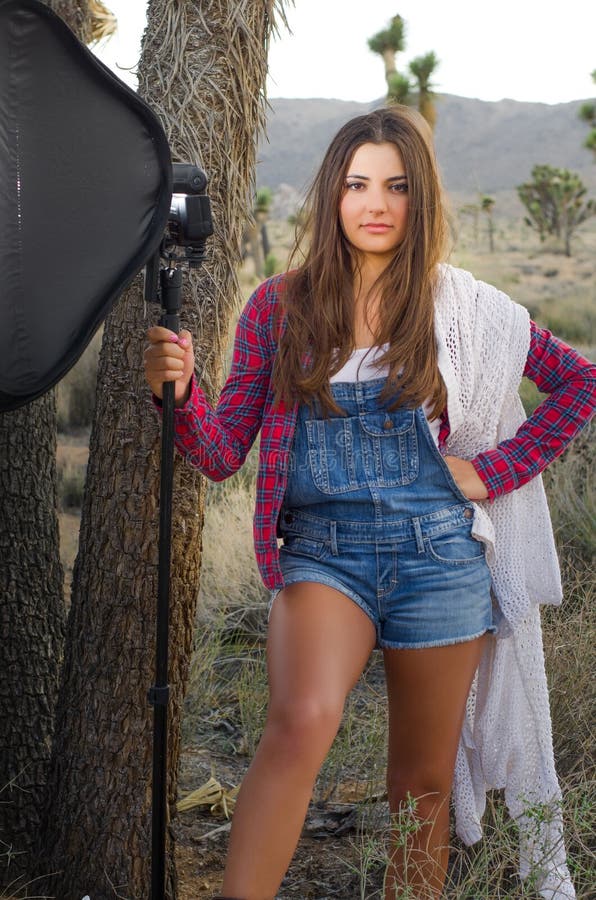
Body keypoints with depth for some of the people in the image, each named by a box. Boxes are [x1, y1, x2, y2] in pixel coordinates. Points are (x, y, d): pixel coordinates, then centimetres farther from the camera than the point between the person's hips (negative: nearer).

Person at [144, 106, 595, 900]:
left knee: (425, 782, 10)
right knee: (301, 722, -29)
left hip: (439, 553, 1)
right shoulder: (280, 308, 1)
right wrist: (179, 392, -21)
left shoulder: (463, 308, 2)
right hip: (322, 551, -1)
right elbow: (223, 453, -1)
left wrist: (497, 469, 3)